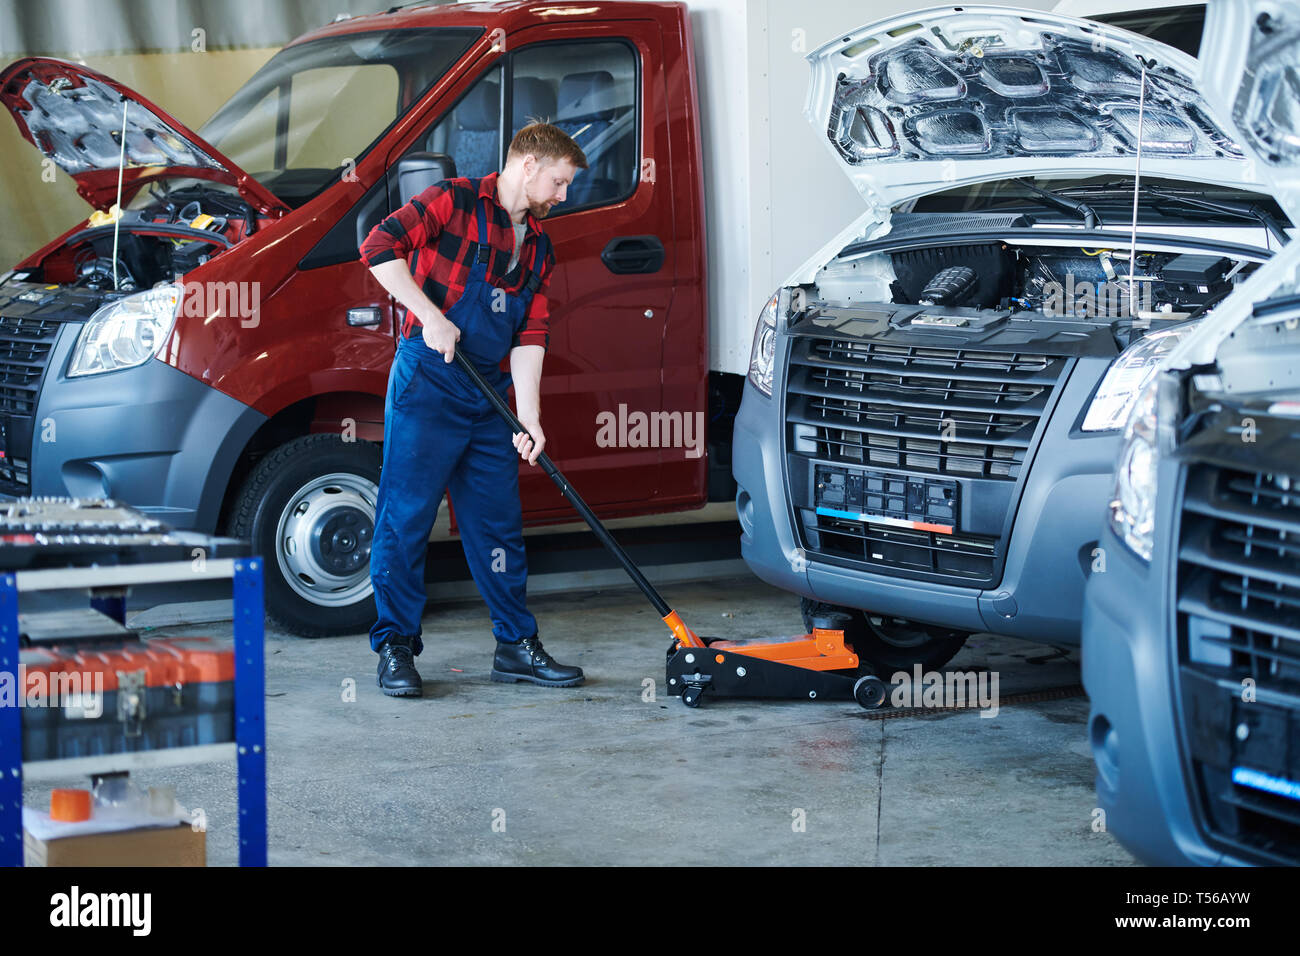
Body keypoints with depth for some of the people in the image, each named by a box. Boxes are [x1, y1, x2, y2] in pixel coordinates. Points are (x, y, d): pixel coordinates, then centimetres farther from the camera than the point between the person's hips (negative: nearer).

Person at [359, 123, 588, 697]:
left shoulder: (538, 248, 16)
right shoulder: (455, 202, -4)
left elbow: (531, 338, 10)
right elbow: (381, 247, -13)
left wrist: (529, 419, 0)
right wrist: (431, 316, -16)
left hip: (487, 397, 7)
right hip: (427, 384, -7)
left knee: (499, 521, 9)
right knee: (406, 515, -5)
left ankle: (516, 645, 17)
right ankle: (395, 647, 2)